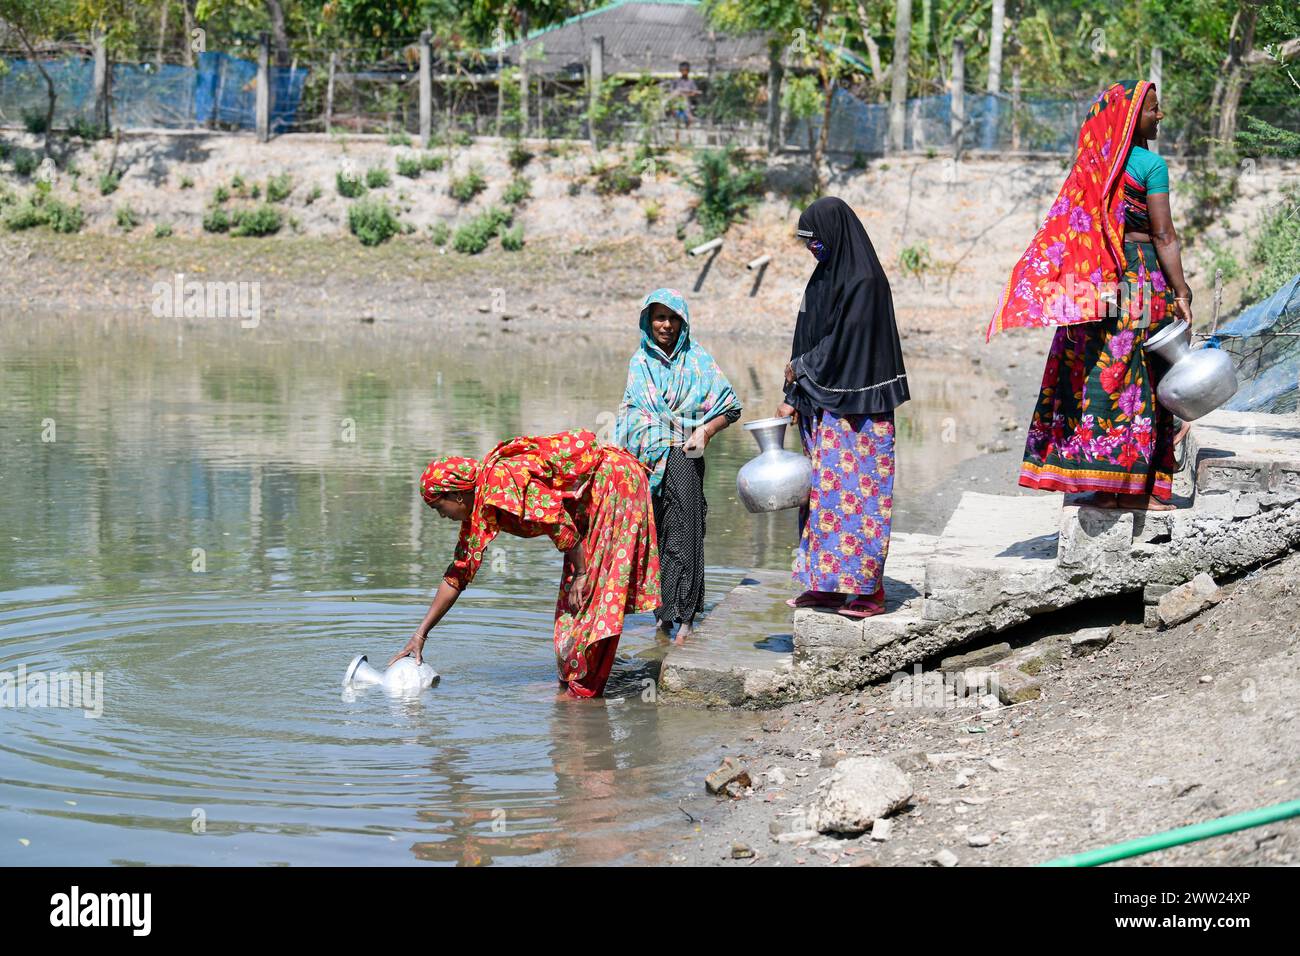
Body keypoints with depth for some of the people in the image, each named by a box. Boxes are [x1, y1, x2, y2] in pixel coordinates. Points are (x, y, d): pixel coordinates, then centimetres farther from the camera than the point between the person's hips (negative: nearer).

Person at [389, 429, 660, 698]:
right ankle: (570, 681, 11)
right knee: (573, 594, 7)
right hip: (590, 501, 9)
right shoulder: (476, 513, 5)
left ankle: (582, 688, -8)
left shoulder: (502, 482, -25)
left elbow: (559, 522, -24)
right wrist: (420, 635, 10)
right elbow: (457, 575, 11)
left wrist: (581, 573, -14)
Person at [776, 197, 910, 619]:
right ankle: (829, 584, 13)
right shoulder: (824, 277, 13)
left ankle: (868, 588, -2)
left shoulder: (864, 282, -14)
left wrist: (800, 368, -8)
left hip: (855, 408, -9)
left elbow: (845, 339, -19)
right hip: (822, 406, 9)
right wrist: (794, 398, 10)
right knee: (823, 490, 9)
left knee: (855, 492, -6)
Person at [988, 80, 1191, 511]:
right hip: (1140, 276, -6)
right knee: (1136, 379, -2)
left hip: (1094, 281, 6)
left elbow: (1072, 230, 11)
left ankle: (1102, 483, 9)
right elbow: (1164, 236, -12)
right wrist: (1181, 292, -10)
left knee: (1098, 374, 8)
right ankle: (1133, 487, 0)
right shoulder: (1150, 165, -9)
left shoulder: (1092, 163, 9)